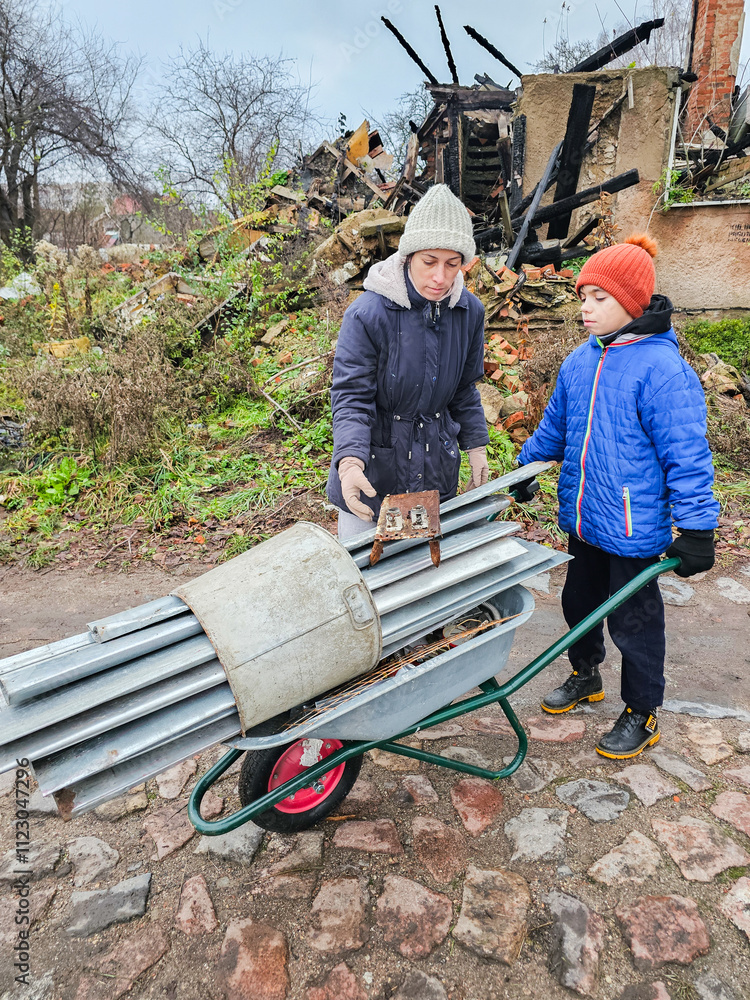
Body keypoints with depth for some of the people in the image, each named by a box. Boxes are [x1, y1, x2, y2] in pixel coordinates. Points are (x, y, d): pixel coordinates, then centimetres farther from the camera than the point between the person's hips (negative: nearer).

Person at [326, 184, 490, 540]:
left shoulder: (469, 311, -3)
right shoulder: (368, 313, -20)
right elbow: (351, 397, -20)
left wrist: (476, 446, 7)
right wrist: (350, 463, -35)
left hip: (438, 470, 4)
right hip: (374, 470, -4)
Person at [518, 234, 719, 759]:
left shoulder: (662, 368, -18)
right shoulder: (581, 361, 4)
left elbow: (686, 455, -18)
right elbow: (556, 426, 19)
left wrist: (696, 528, -18)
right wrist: (525, 467, 27)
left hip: (635, 528, -7)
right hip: (582, 518, 7)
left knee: (633, 620, 8)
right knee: (579, 602, 22)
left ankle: (642, 714, 28)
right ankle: (586, 676, 46)